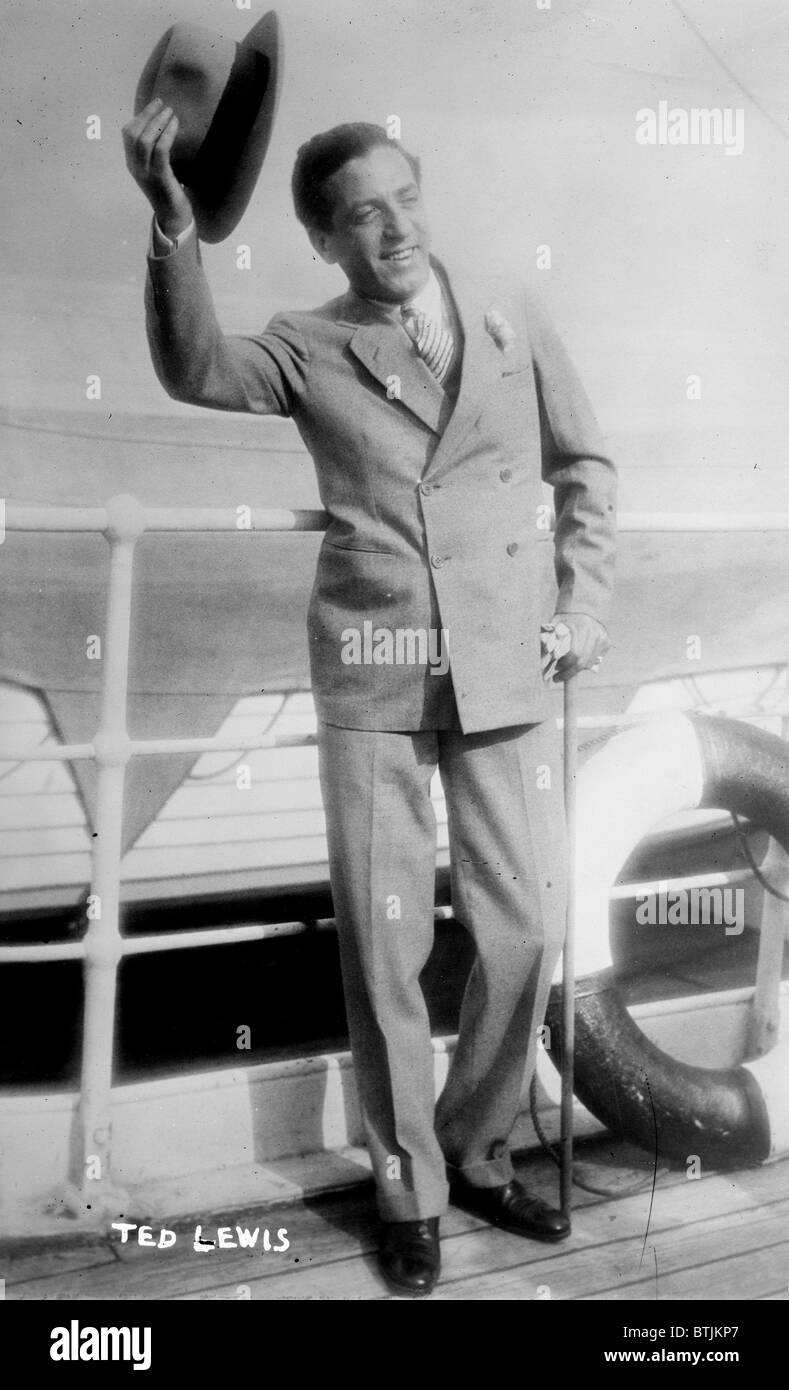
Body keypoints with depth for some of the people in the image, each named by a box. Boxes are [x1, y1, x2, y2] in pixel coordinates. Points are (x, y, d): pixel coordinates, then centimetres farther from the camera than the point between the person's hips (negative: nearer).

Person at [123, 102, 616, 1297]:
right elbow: (195, 371, -18)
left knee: (528, 930, 4)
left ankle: (476, 1152, 29)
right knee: (384, 946, 3)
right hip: (372, 675, -2)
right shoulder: (308, 350, 2)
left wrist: (587, 595, 5)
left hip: (503, 670, 2)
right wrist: (175, 227, -31)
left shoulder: (510, 314, 7)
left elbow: (585, 463, 15)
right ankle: (410, 1192, 23)